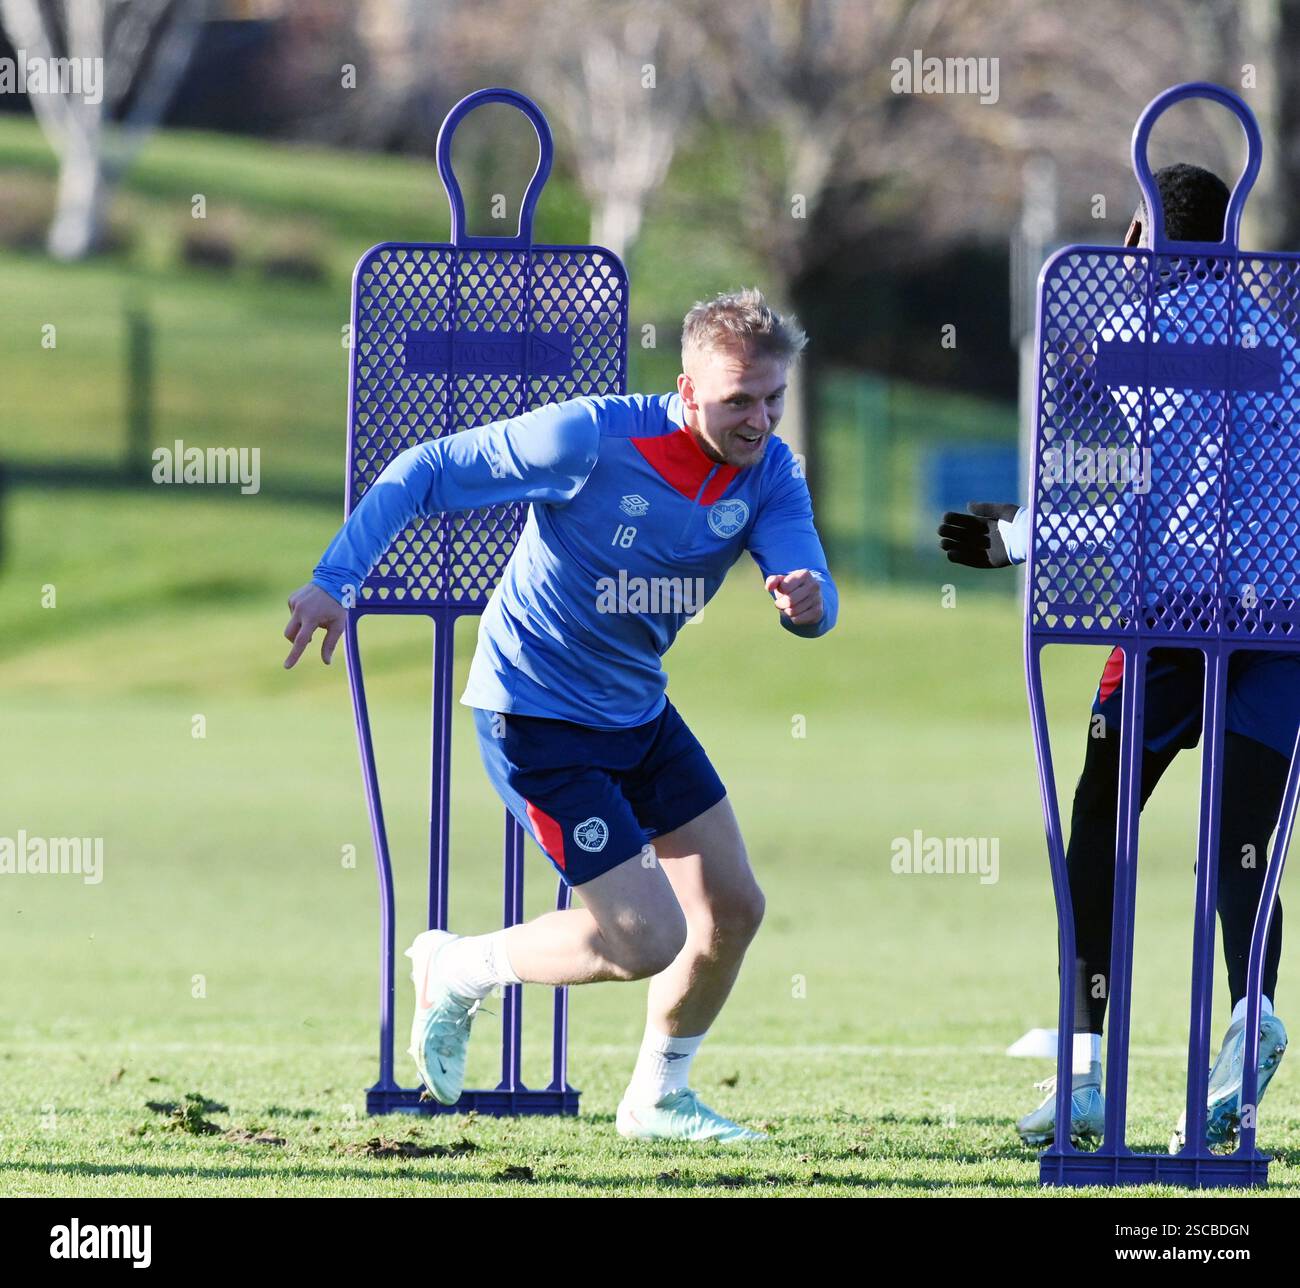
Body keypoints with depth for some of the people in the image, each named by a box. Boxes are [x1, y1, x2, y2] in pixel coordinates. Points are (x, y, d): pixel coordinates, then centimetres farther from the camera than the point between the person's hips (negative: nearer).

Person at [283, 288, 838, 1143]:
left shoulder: (768, 470, -7)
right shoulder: (590, 440, -25)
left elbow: (811, 589, -18)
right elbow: (425, 471, -19)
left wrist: (807, 599, -44)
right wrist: (335, 583, -27)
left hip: (639, 711, 7)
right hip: (534, 713, -7)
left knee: (733, 909, 9)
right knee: (648, 937, -13)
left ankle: (658, 1099, 31)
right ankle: (458, 971, 11)